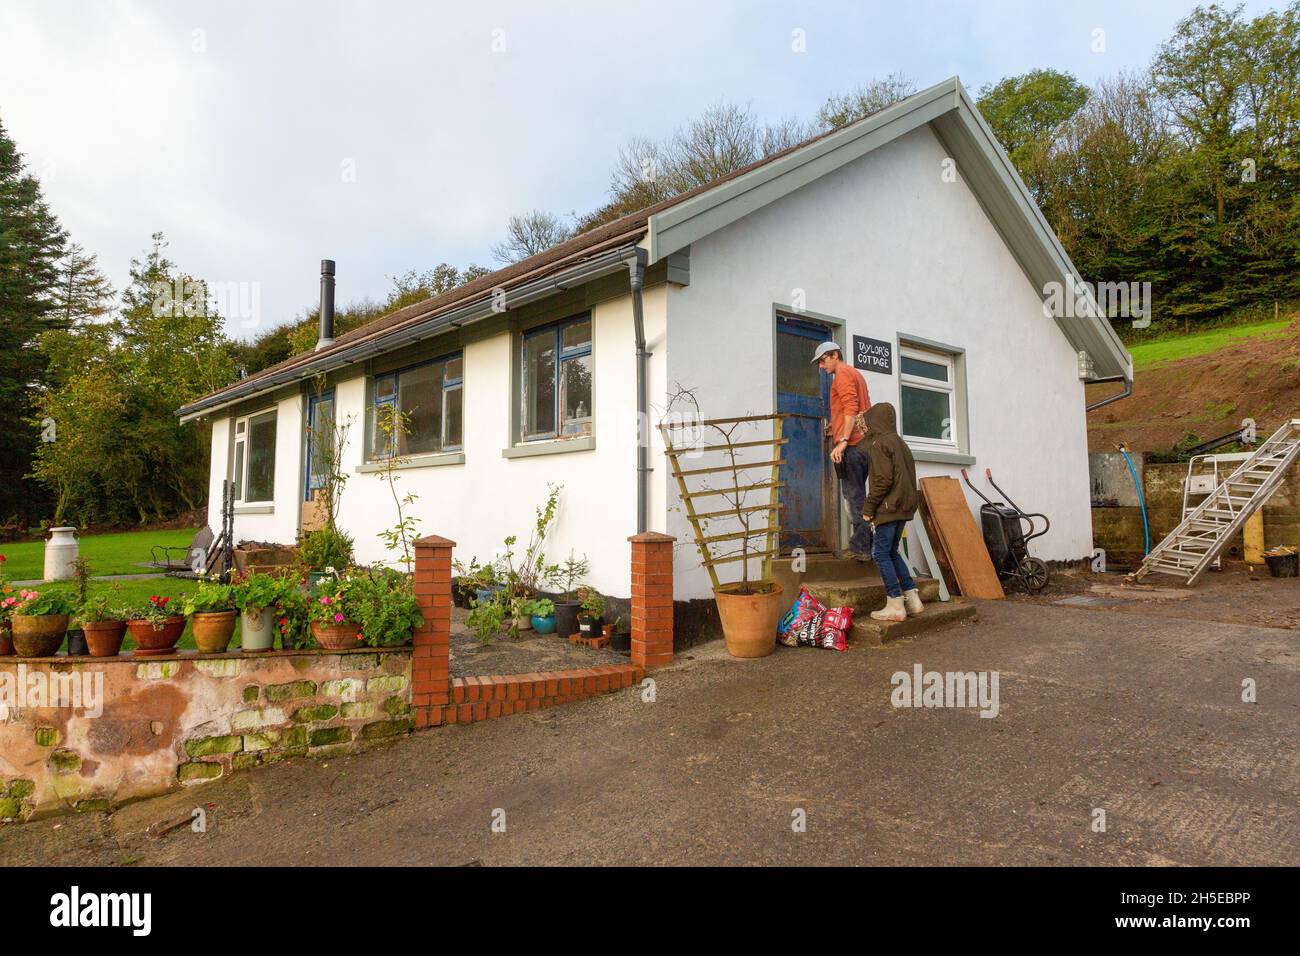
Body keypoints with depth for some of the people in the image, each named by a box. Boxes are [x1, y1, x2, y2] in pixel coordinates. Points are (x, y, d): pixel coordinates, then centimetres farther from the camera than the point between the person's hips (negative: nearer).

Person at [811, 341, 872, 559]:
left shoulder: (843, 374, -5)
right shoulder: (856, 374, 25)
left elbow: (851, 408, -18)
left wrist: (843, 440, -25)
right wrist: (837, 425, 27)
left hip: (851, 445, -10)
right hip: (863, 443, 10)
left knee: (854, 496, -8)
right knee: (857, 495, 11)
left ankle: (862, 547, -8)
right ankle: (860, 544, 12)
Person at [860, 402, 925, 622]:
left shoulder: (879, 443, -10)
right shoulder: (900, 442, 16)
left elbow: (883, 479, -18)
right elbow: (909, 477, 18)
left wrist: (868, 507, -12)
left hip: (889, 507, -9)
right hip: (904, 506, 9)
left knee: (881, 553, -3)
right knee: (892, 552, 16)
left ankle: (895, 605, -5)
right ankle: (913, 598, 14)